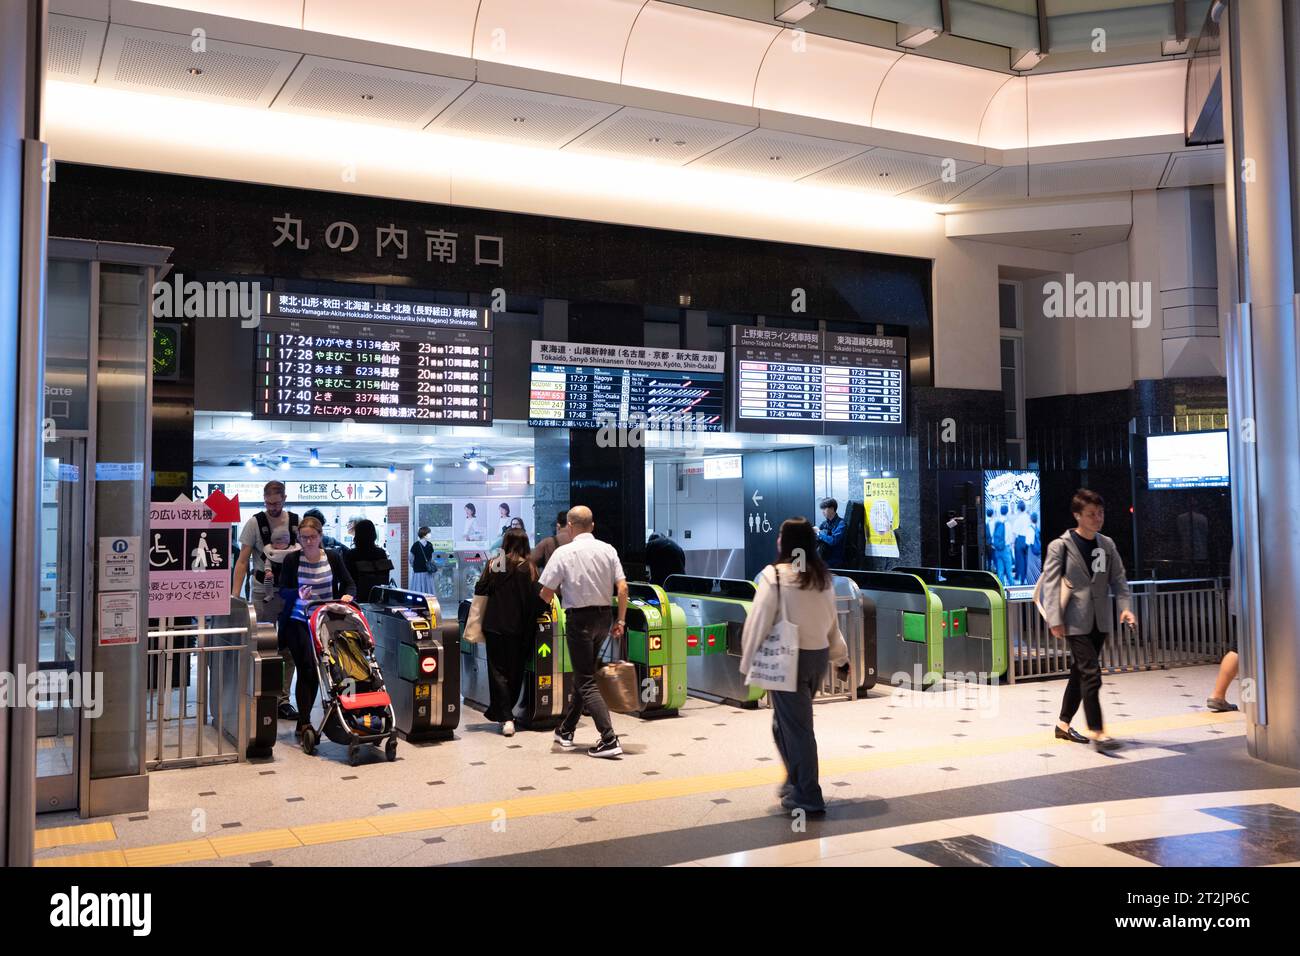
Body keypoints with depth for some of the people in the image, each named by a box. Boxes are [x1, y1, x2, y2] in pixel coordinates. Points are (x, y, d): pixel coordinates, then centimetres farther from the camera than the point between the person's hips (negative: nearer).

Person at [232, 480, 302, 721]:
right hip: (264, 594, -2)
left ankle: (282, 700, 13)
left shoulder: (296, 522, 5)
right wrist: (235, 595, -12)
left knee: (288, 649, 5)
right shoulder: (255, 523, -1)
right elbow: (242, 561, -3)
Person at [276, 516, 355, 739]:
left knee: (318, 670, 6)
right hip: (298, 622, -3)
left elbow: (349, 584, 6)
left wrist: (347, 595, -15)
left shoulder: (333, 558, 2)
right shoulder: (292, 560, -3)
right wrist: (298, 593, -22)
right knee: (307, 669, -8)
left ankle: (304, 721, 18)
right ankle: (304, 722, -3)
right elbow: (283, 591, -2)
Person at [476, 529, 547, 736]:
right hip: (518, 627, 0)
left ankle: (505, 718, -5)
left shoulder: (494, 564, -4)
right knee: (515, 671, 14)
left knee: (498, 671, 4)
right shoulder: (528, 568, -5)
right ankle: (505, 712, 23)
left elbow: (479, 590, -2)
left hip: (494, 625, 0)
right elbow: (537, 597, -9)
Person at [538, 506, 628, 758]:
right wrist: (621, 620, 5)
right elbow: (622, 588, -3)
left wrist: (548, 602, 15)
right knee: (584, 675, 19)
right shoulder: (608, 550, 2)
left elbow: (546, 593, -8)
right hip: (603, 617, 6)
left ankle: (609, 740, -10)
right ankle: (566, 730, 31)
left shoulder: (564, 552, -10)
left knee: (586, 682, -1)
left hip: (579, 618, -6)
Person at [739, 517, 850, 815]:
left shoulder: (774, 575, -13)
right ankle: (797, 782, 27)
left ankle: (806, 796, 7)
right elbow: (833, 622, 16)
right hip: (819, 656, 6)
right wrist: (841, 658, 26)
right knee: (787, 721, 21)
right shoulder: (823, 577, 7)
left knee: (794, 726, 2)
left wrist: (749, 662, -4)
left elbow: (759, 622, -12)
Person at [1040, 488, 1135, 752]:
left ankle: (1064, 724, 25)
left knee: (1080, 673, 13)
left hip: (1100, 621, 6)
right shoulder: (1060, 546, -7)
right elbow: (1050, 584, -9)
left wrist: (1126, 606, -6)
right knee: (1091, 674, -12)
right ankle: (1097, 732, -8)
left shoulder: (1107, 545, 9)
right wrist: (1054, 620, -16)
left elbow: (1118, 579, 10)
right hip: (1076, 621, -6)